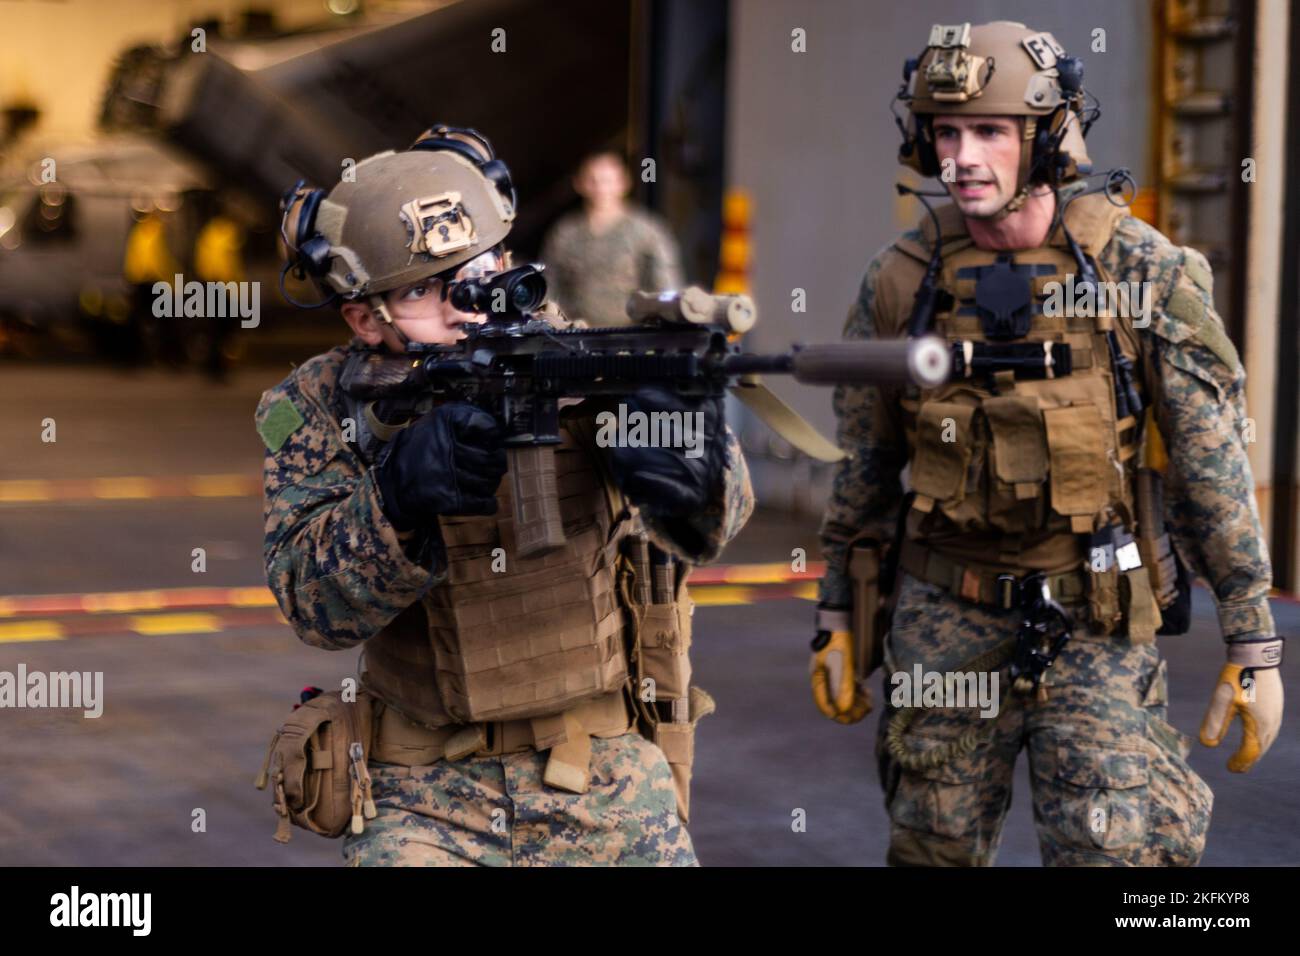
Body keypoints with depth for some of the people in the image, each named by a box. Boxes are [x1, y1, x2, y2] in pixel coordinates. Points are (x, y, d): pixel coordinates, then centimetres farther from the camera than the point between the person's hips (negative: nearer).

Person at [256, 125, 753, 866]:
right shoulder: (318, 410, -4)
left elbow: (711, 522, -17)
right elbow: (314, 603, -14)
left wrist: (695, 476, -40)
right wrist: (400, 496, -31)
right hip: (425, 798, 0)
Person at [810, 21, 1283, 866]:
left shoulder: (1144, 273, -9)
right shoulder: (904, 280, -2)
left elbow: (1215, 469, -6)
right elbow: (863, 470, 8)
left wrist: (1255, 647, -6)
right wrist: (838, 622, 10)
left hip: (1097, 621, -2)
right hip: (947, 616, 3)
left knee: (1119, 849, -10)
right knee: (935, 846, 11)